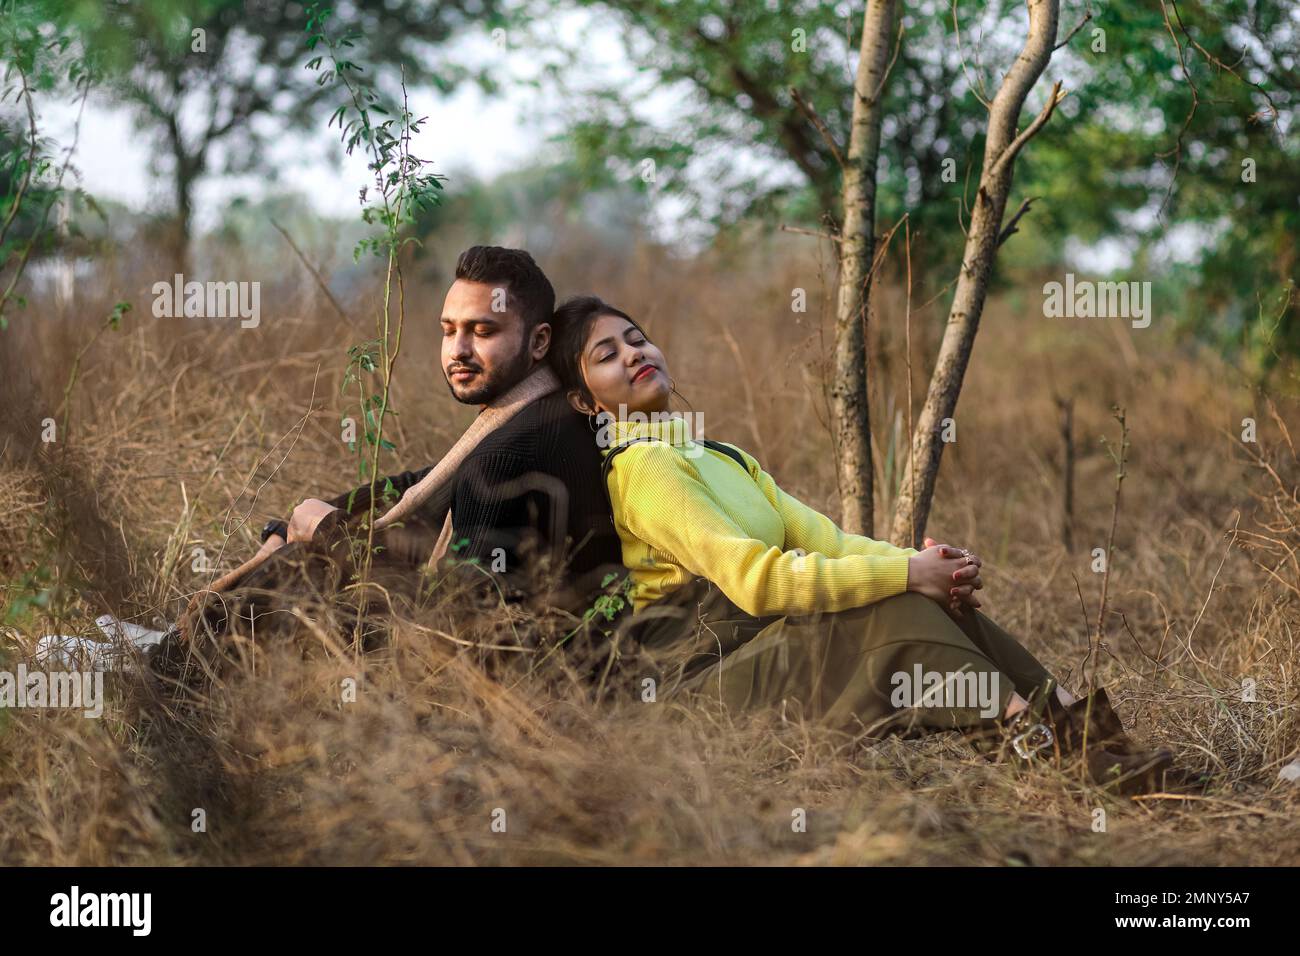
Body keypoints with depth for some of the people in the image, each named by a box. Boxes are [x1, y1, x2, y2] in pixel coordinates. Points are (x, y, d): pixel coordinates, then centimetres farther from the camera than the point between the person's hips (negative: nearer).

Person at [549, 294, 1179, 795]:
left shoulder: (724, 460, 23)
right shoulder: (643, 468, -9)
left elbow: (822, 539, 12)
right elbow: (754, 579, -19)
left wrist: (920, 564, -8)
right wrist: (907, 574, -18)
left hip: (778, 648, 8)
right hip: (712, 674, -8)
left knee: (937, 601, -11)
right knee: (894, 608, -25)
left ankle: (1067, 721, -21)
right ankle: (1035, 740, -30)